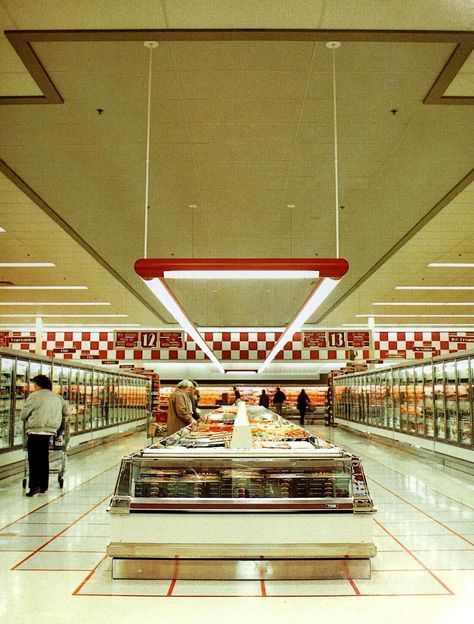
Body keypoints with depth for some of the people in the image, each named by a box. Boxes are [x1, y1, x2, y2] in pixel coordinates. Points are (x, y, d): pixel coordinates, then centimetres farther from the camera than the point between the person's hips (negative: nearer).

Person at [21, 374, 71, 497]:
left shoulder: (34, 396, -3)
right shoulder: (57, 397, 13)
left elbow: (24, 414, -2)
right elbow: (68, 411, 14)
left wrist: (28, 419, 19)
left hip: (35, 431, -6)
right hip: (50, 431, 6)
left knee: (34, 459, -1)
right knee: (44, 458, 14)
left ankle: (34, 486, -5)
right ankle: (43, 486, 19)